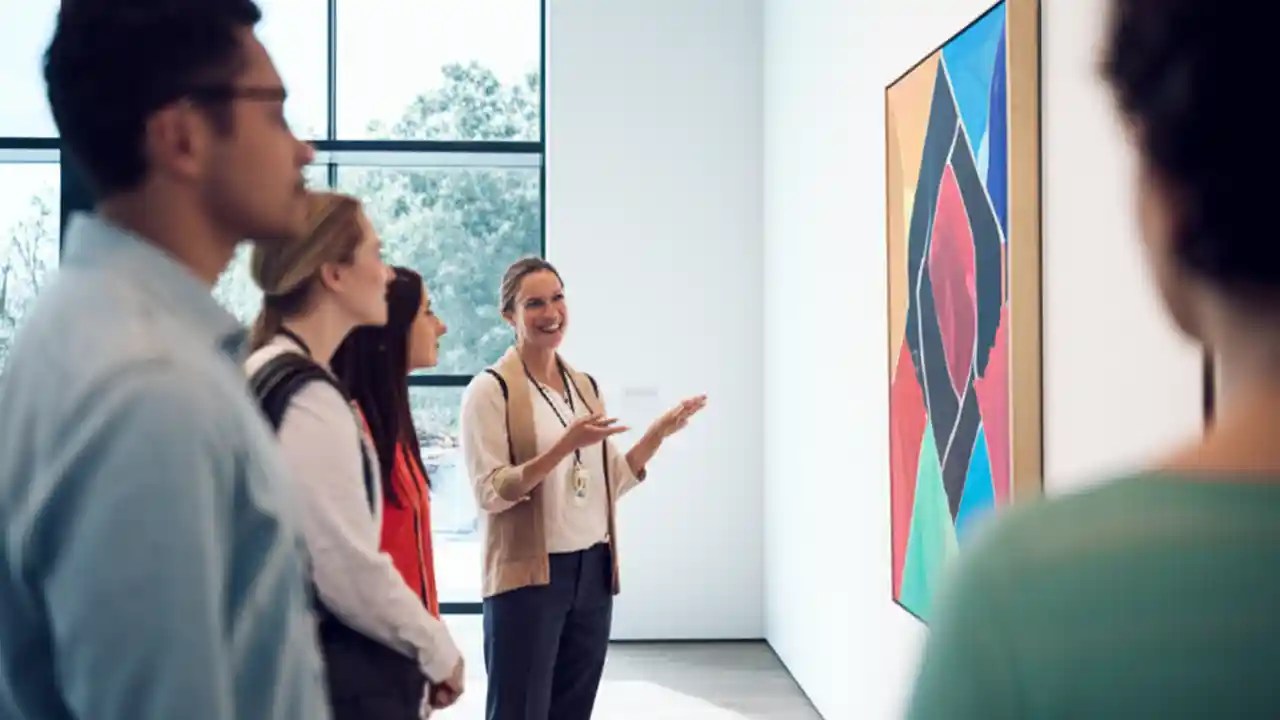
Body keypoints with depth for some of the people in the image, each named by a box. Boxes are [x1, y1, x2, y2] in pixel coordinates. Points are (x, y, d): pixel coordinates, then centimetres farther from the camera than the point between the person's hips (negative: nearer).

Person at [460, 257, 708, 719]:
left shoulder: (586, 386, 10)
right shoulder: (491, 389, -9)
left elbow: (609, 484, 12)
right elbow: (489, 493, -16)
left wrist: (657, 434, 0)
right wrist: (566, 446, -25)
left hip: (593, 571, 6)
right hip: (529, 576, -6)